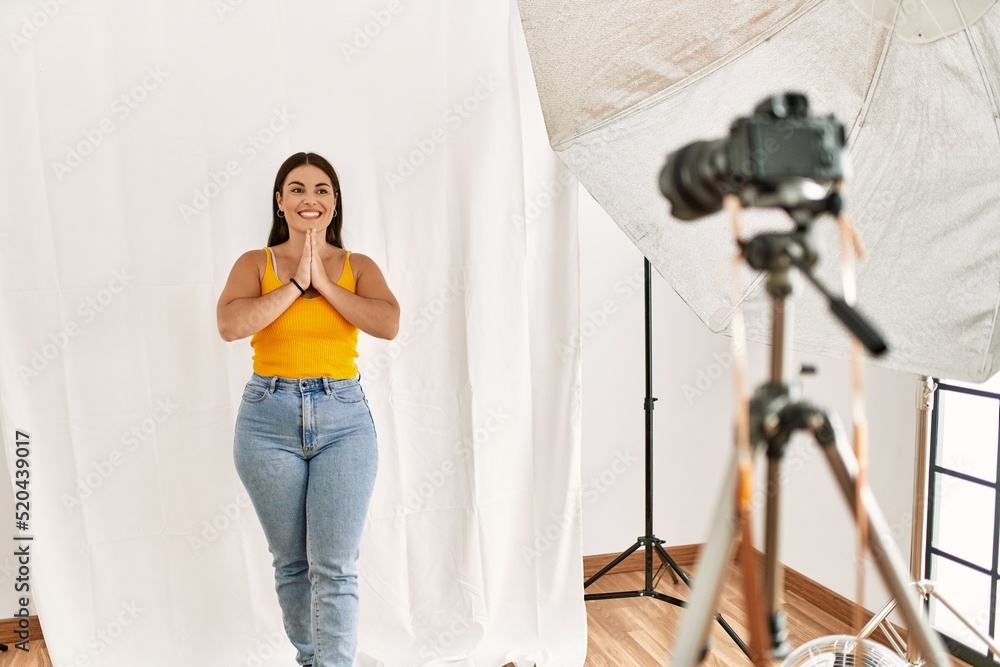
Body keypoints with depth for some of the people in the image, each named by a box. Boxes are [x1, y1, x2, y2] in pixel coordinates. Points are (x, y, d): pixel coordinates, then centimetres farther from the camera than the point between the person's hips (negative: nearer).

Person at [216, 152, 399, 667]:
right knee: (291, 562, 15)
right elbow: (230, 324, -16)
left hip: (344, 419, -1)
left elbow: (388, 324, -14)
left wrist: (324, 282, -13)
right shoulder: (255, 263, 3)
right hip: (269, 419, 1)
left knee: (334, 568, -4)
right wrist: (297, 283, -13)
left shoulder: (358, 267, 4)